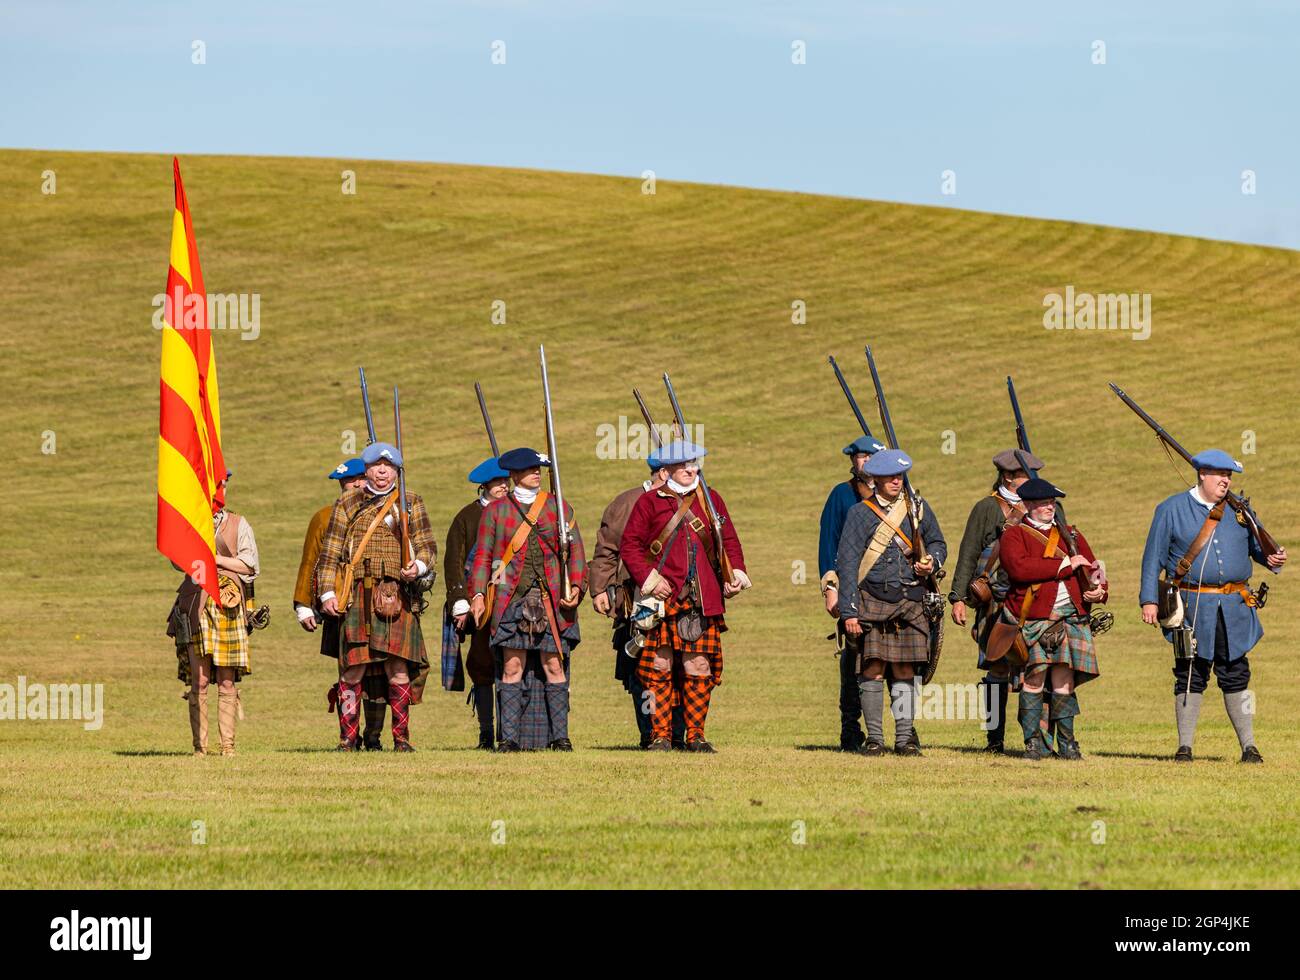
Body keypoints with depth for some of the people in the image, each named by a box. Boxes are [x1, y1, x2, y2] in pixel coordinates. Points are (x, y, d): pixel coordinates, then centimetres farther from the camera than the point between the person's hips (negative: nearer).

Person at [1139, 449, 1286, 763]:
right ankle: (1184, 747, 6)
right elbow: (1153, 558, 3)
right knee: (1190, 677, 0)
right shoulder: (1171, 510, 3)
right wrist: (1149, 600, -4)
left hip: (1235, 608, 3)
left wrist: (1272, 558, -4)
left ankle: (1248, 747, 9)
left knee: (1236, 676, 4)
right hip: (1192, 606, -2)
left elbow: (1257, 546, 20)